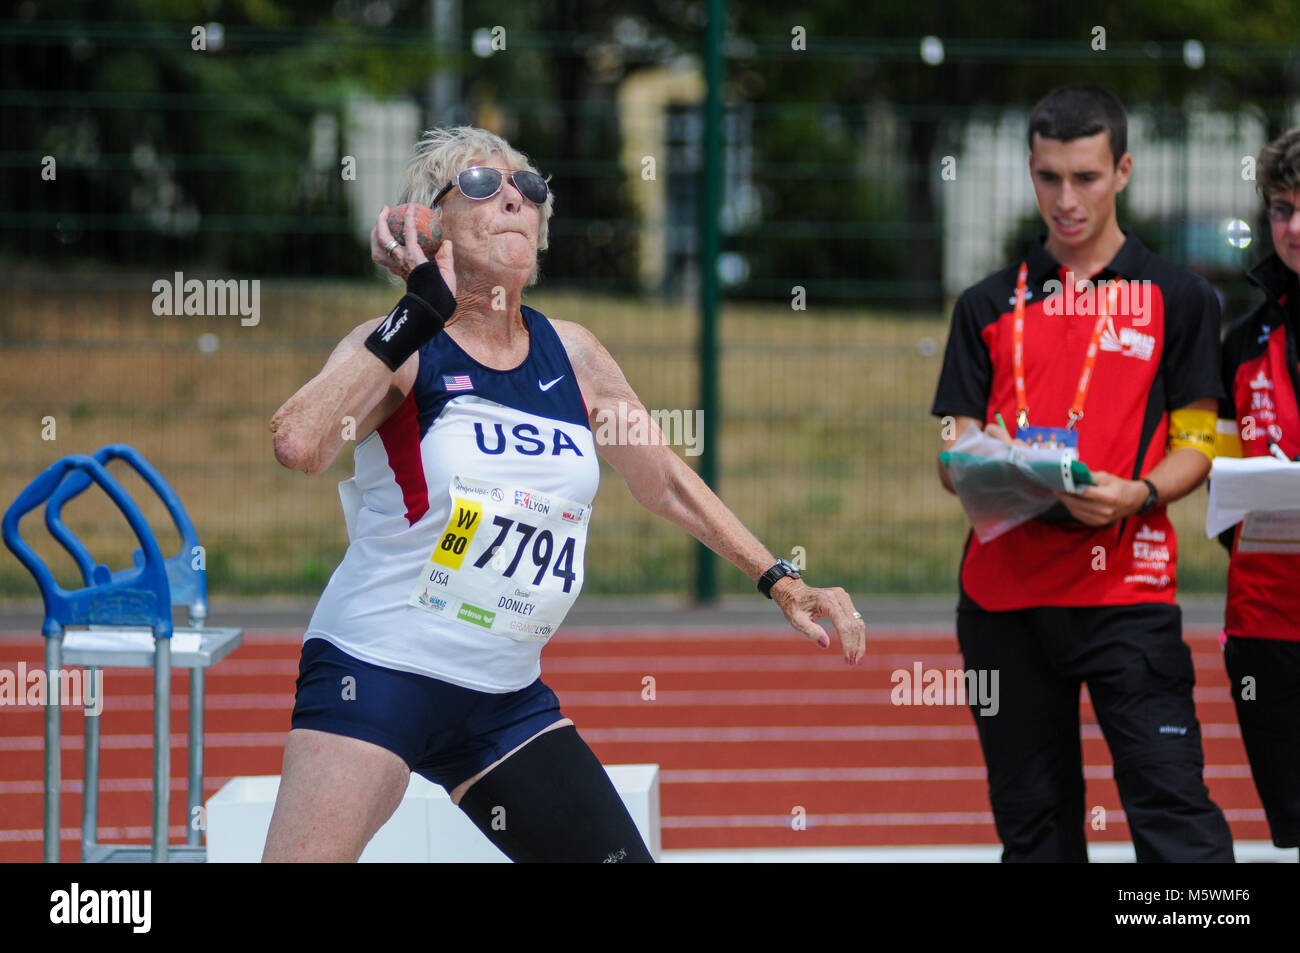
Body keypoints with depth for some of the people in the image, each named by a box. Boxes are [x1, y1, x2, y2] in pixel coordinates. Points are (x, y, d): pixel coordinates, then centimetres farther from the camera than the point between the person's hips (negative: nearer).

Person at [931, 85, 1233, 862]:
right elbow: (954, 454, 13)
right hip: (1002, 589, 3)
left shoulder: (1177, 298, 8)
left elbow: (1196, 445, 4)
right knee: (1033, 823, 5)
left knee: (1173, 809, -13)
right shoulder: (990, 306, 15)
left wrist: (1135, 495, -16)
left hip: (1127, 588, -3)